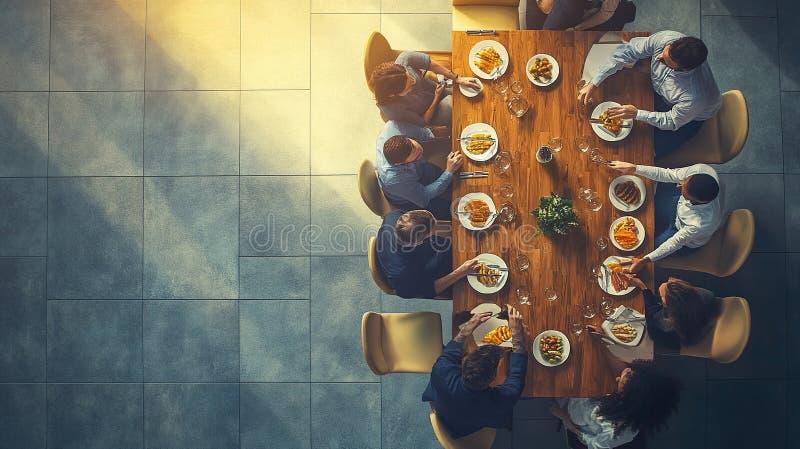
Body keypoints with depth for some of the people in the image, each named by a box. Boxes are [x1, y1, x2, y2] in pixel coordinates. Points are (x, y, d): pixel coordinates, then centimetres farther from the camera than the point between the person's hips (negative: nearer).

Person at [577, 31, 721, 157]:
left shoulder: (695, 96, -45)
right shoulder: (665, 39, -36)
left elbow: (672, 122, -25)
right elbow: (627, 51, -23)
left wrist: (637, 114, -33)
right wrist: (593, 83, -26)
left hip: (689, 117, -5)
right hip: (658, 90, 5)